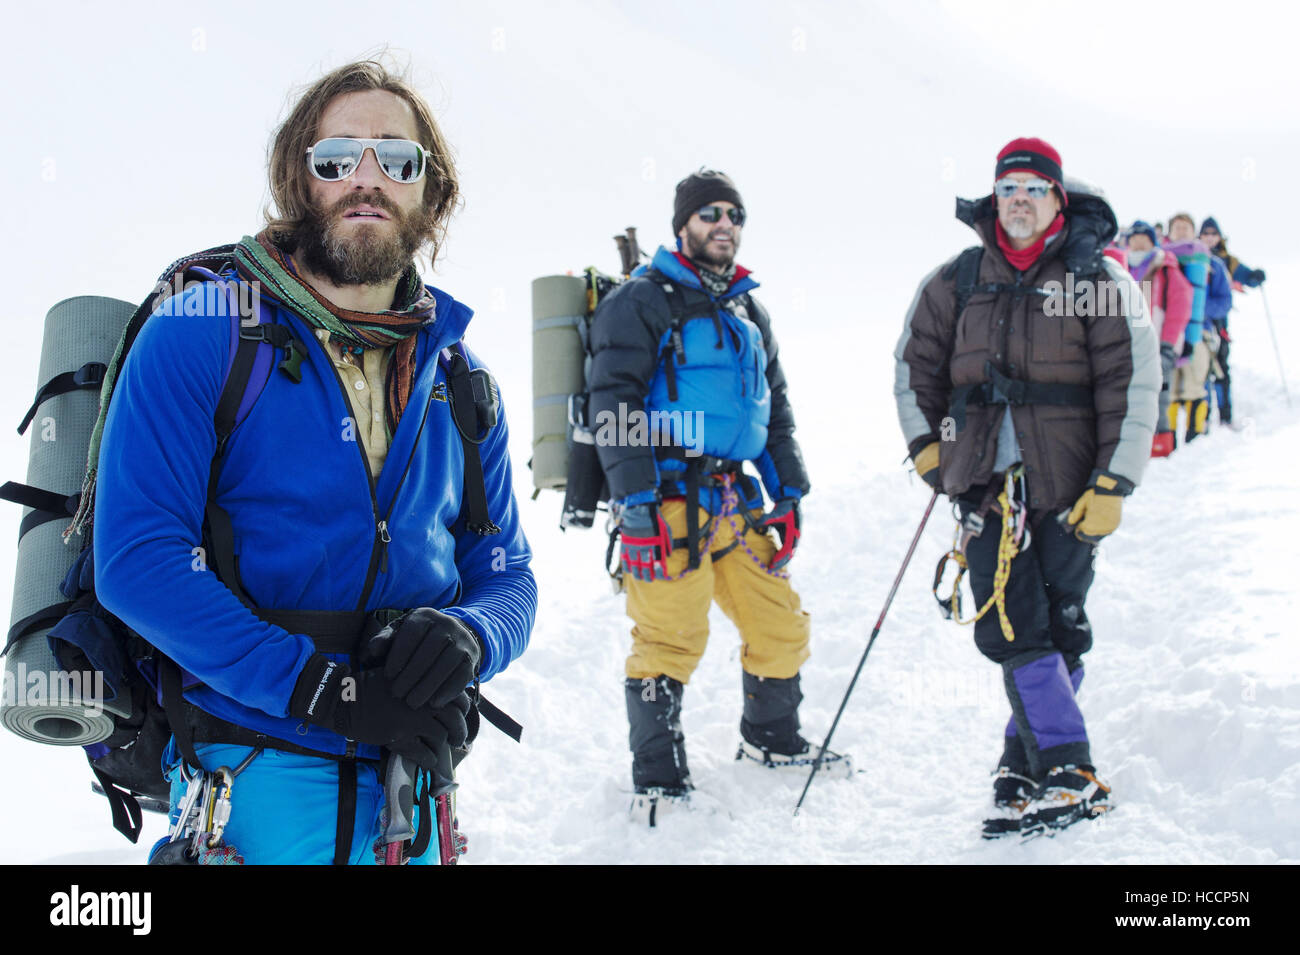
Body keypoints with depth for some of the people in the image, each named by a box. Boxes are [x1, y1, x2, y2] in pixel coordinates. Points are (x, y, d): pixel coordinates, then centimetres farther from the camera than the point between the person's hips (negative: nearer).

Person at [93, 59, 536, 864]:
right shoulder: (199, 334, -7)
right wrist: (325, 689, -23)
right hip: (253, 765, -5)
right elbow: (137, 556, -16)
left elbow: (507, 576, 8)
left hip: (409, 771, 5)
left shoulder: (459, 375, 7)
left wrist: (465, 639, -16)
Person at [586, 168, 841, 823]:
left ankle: (771, 739, 33)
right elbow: (613, 403, -10)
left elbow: (775, 409, 27)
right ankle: (657, 776, 5)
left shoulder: (748, 312, 21)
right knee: (670, 636, -9)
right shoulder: (642, 301, -2)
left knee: (780, 627, 11)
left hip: (736, 501, 7)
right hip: (668, 501, -7)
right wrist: (635, 501, -17)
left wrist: (789, 493, 19)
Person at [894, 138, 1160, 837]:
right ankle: (1067, 769, 2)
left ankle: (1034, 755, 9)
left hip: (1067, 483, -2)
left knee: (1058, 625, 0)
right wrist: (927, 448, 13)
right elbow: (914, 363, 21)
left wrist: (1113, 485, -8)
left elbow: (1135, 385, -3)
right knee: (1011, 626, -6)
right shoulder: (957, 282, 9)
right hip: (987, 481, 2)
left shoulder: (1098, 280, 0)